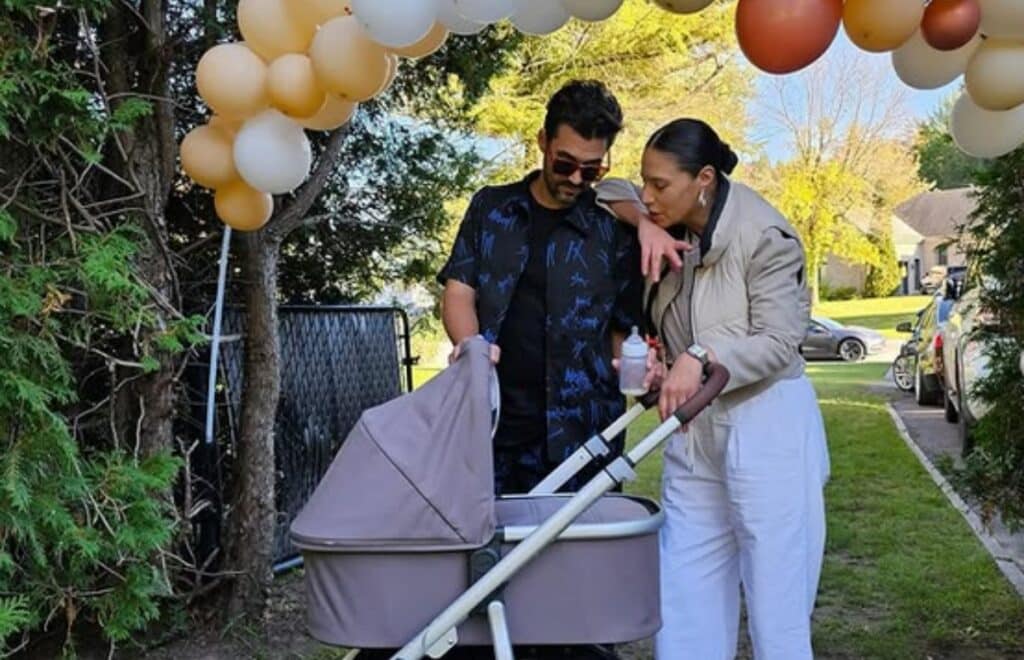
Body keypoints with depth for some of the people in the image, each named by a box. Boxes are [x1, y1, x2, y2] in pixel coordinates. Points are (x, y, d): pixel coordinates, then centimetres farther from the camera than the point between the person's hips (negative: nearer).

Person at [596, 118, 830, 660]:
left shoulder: (765, 239, -16)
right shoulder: (673, 231, 3)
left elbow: (778, 341, -16)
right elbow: (608, 190, 16)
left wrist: (702, 356, -29)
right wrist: (643, 222, -3)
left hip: (766, 431, -7)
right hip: (692, 433, 7)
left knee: (775, 604, 1)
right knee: (683, 601, 10)